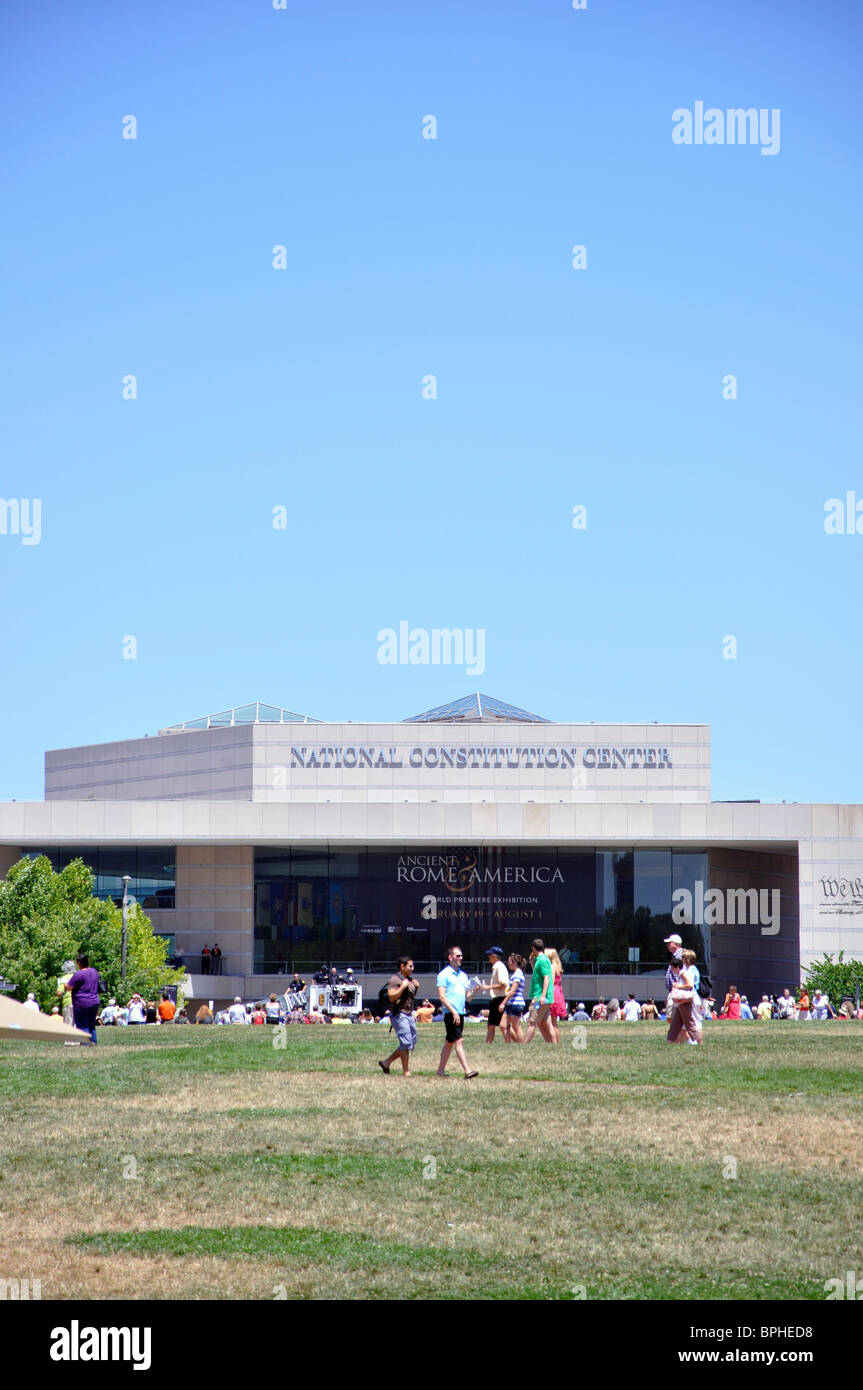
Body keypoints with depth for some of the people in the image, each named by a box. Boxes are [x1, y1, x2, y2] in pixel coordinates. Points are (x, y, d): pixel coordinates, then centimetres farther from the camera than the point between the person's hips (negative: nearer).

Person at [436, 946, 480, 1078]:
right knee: (458, 1041, -13)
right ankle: (467, 1071, -20)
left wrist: (475, 990, -1)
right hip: (450, 1013, -8)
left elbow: (467, 996, 21)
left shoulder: (463, 975, 18)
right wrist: (453, 1012, -19)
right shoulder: (444, 974, -6)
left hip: (460, 1013, 8)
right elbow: (441, 996, -13)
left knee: (449, 1043, 12)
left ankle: (440, 1070, 19)